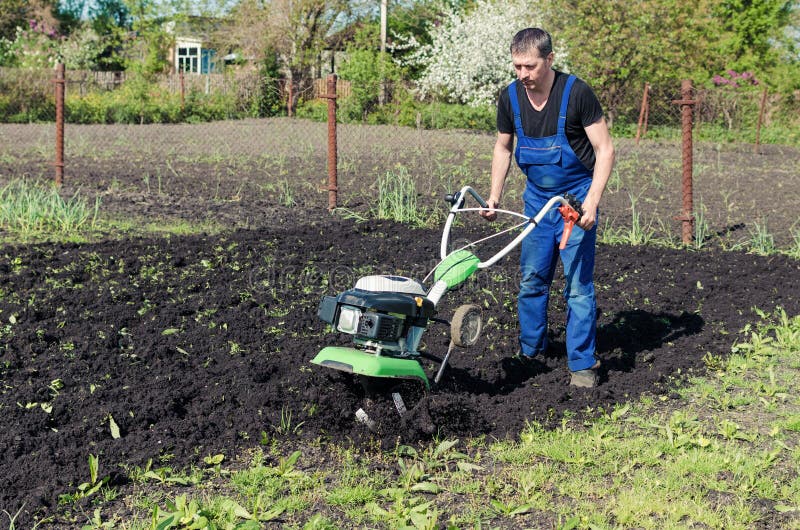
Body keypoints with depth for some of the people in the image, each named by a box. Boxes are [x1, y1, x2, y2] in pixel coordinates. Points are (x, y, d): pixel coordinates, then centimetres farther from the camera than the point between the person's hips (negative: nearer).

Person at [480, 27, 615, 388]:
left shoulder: (576, 93, -18)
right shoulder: (510, 97, -4)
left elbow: (604, 150, -15)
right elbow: (503, 147, 11)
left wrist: (592, 202, -24)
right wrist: (495, 196, 3)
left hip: (576, 198, -5)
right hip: (537, 197, 5)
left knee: (578, 283, -7)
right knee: (531, 278, 10)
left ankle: (582, 363, 2)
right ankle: (530, 350, 25)